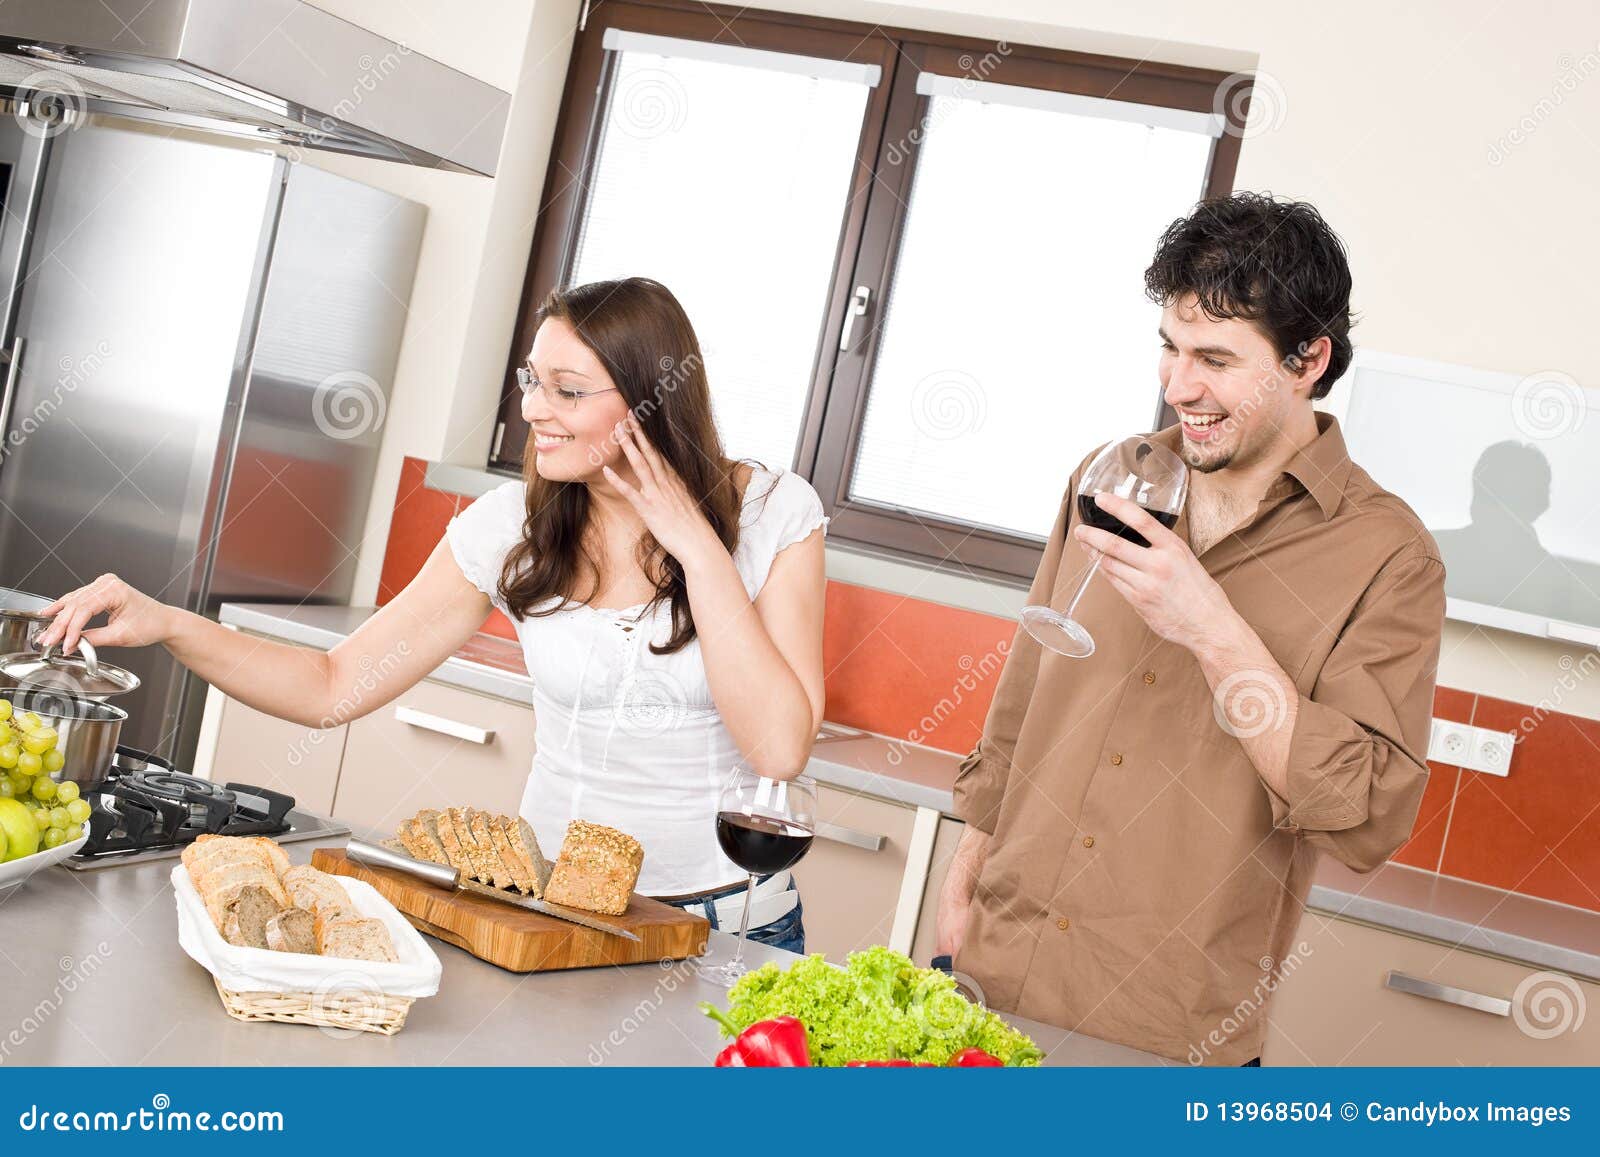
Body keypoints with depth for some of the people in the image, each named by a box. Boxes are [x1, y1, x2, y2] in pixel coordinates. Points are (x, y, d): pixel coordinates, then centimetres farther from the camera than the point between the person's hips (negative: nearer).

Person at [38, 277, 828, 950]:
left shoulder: (775, 513, -9)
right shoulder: (512, 526, -3)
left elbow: (779, 750, -19)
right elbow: (335, 687, -1)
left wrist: (696, 544, -20)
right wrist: (169, 625, -15)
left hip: (725, 923, -2)